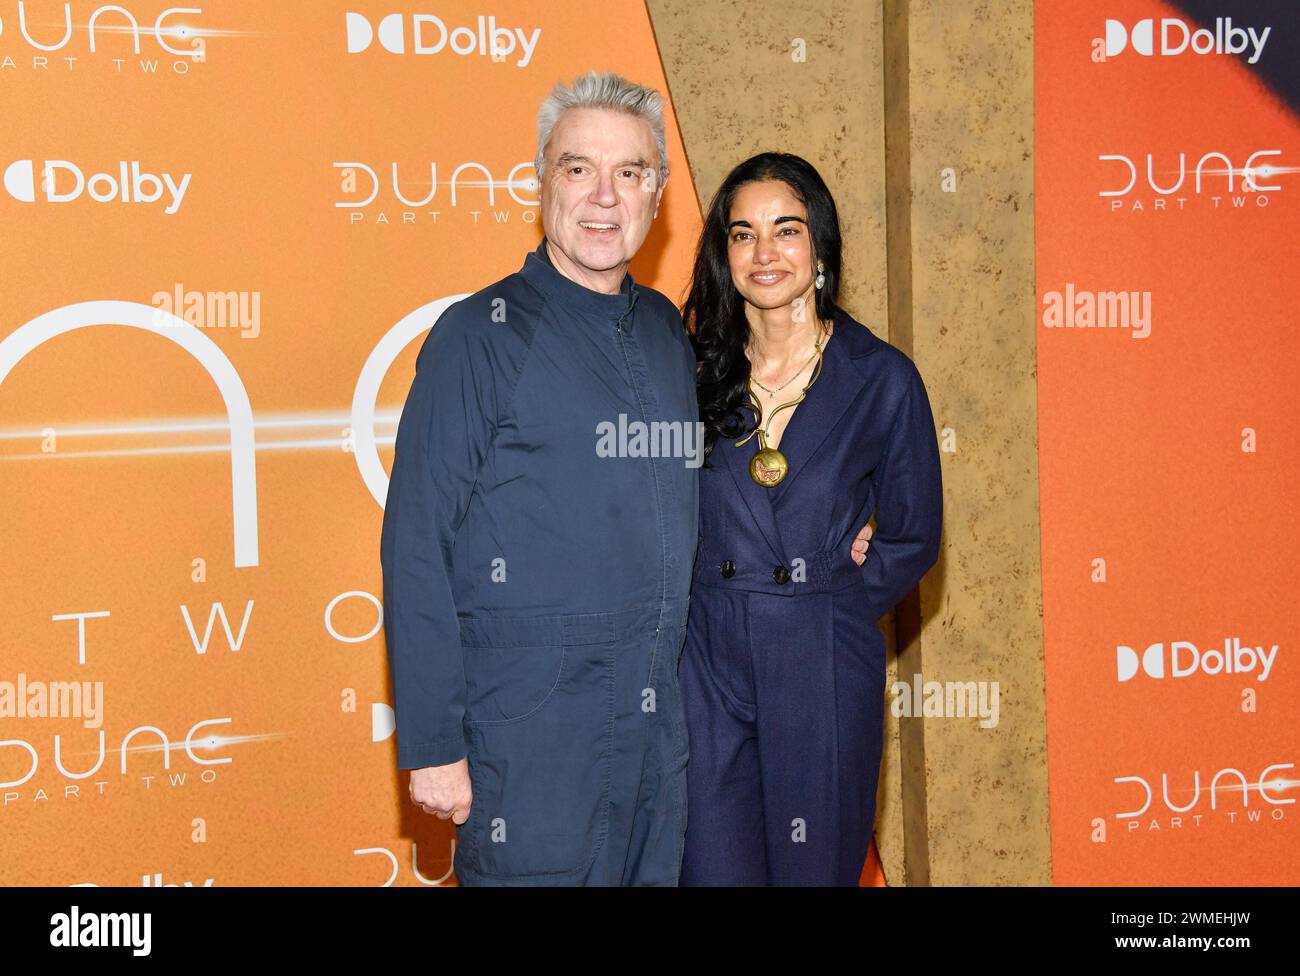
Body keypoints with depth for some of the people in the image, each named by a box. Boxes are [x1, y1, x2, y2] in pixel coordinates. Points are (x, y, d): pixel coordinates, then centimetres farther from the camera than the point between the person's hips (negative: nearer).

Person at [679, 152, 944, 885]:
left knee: (814, 868, 8)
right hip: (707, 662, 2)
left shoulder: (881, 377, -2)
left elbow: (913, 538, 4)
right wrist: (717, 606, -1)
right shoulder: (698, 369, 3)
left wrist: (822, 605, -3)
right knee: (712, 867, 5)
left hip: (824, 669, -1)